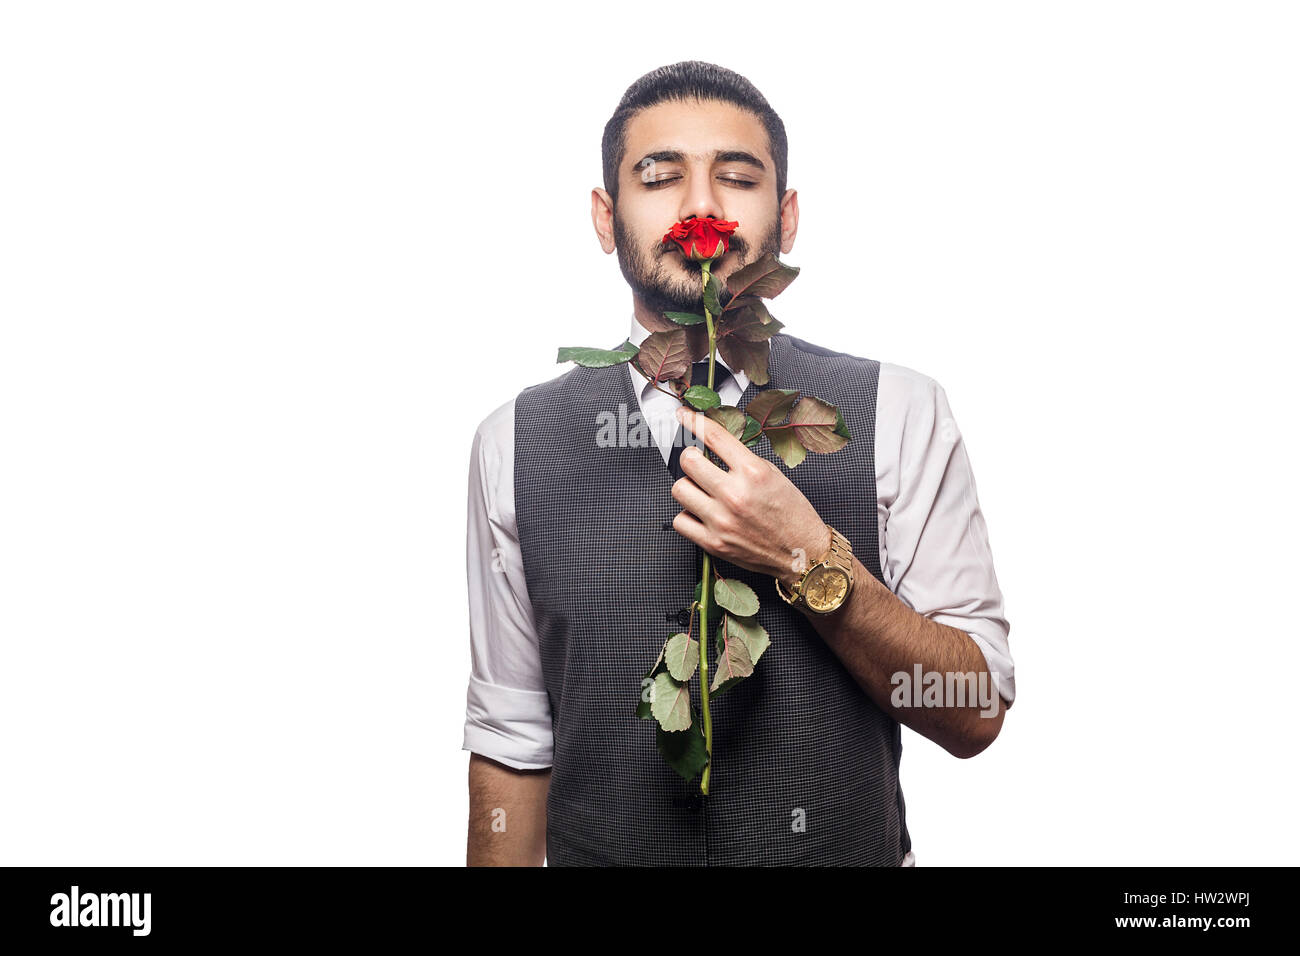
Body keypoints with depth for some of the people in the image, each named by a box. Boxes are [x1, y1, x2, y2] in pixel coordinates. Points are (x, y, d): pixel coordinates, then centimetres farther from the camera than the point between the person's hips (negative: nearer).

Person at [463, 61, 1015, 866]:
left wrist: (810, 559, -25)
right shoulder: (516, 444, -9)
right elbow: (511, 742, -6)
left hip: (850, 850, 0)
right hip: (600, 848, 1)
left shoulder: (899, 414, -12)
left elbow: (974, 714, -12)